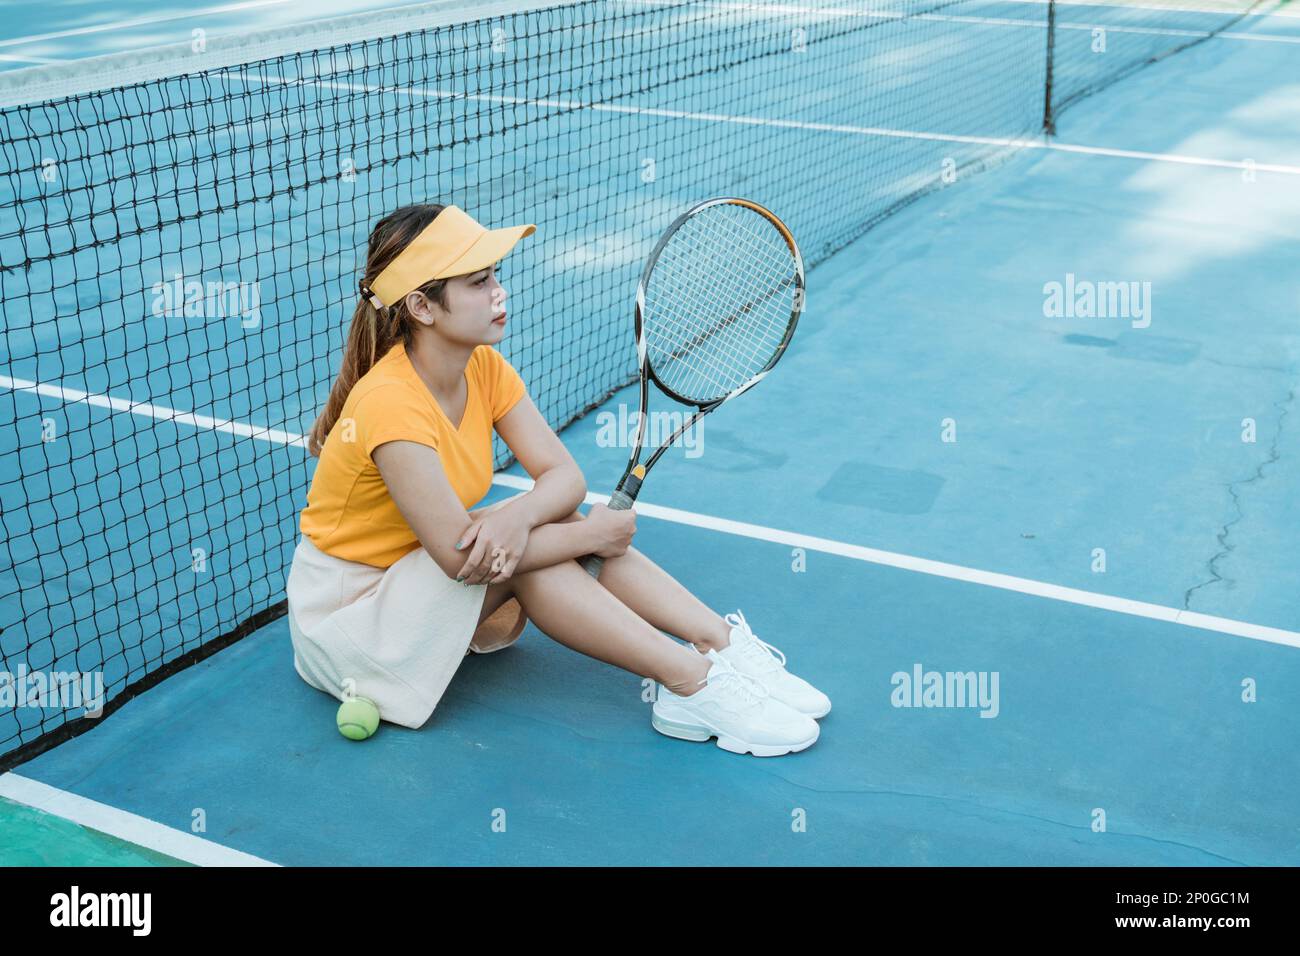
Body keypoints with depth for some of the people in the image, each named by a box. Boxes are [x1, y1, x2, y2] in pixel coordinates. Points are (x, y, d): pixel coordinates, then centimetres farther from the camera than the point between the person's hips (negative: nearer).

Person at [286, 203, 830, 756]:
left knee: (546, 529, -15)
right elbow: (460, 554, -33)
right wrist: (591, 533, -23)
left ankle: (724, 643, -18)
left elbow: (565, 475, -11)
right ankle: (691, 683, -27)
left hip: (424, 578, 7)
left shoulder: (484, 368, -5)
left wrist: (519, 514, -34)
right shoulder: (390, 401, -30)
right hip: (347, 610, -7)